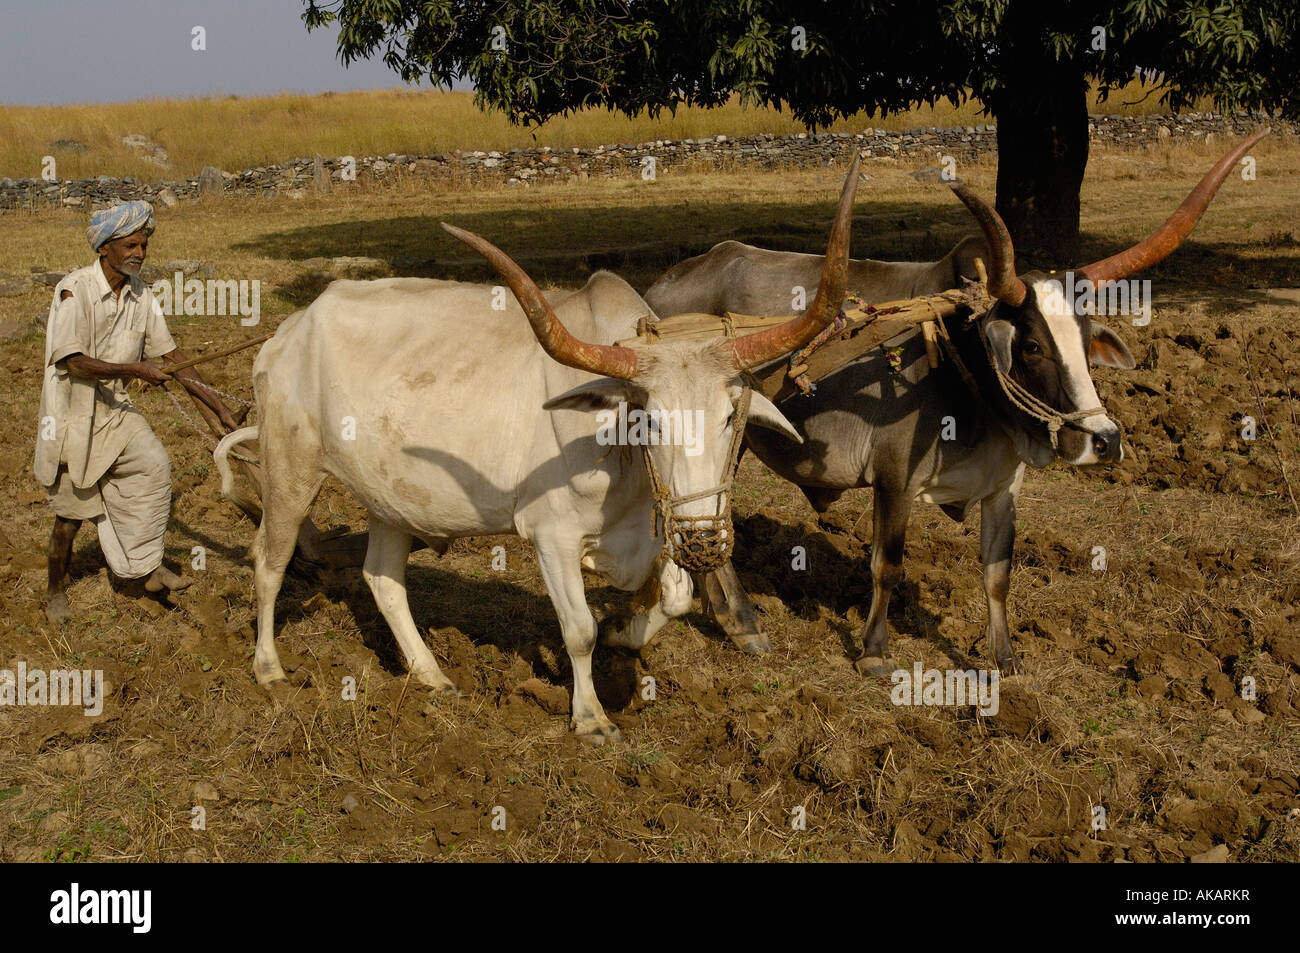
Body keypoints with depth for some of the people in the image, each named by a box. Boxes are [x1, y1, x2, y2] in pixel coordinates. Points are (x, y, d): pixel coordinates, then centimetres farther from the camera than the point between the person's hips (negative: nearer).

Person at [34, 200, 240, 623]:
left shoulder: (140, 295, 0)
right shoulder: (75, 290, -17)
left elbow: (171, 359, 3)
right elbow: (74, 362, -22)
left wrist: (219, 408, -2)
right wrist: (135, 370, -25)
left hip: (114, 408, 5)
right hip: (72, 410, -5)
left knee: (153, 463, -19)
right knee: (73, 508, 4)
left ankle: (147, 566, -7)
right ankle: (55, 591, 27)